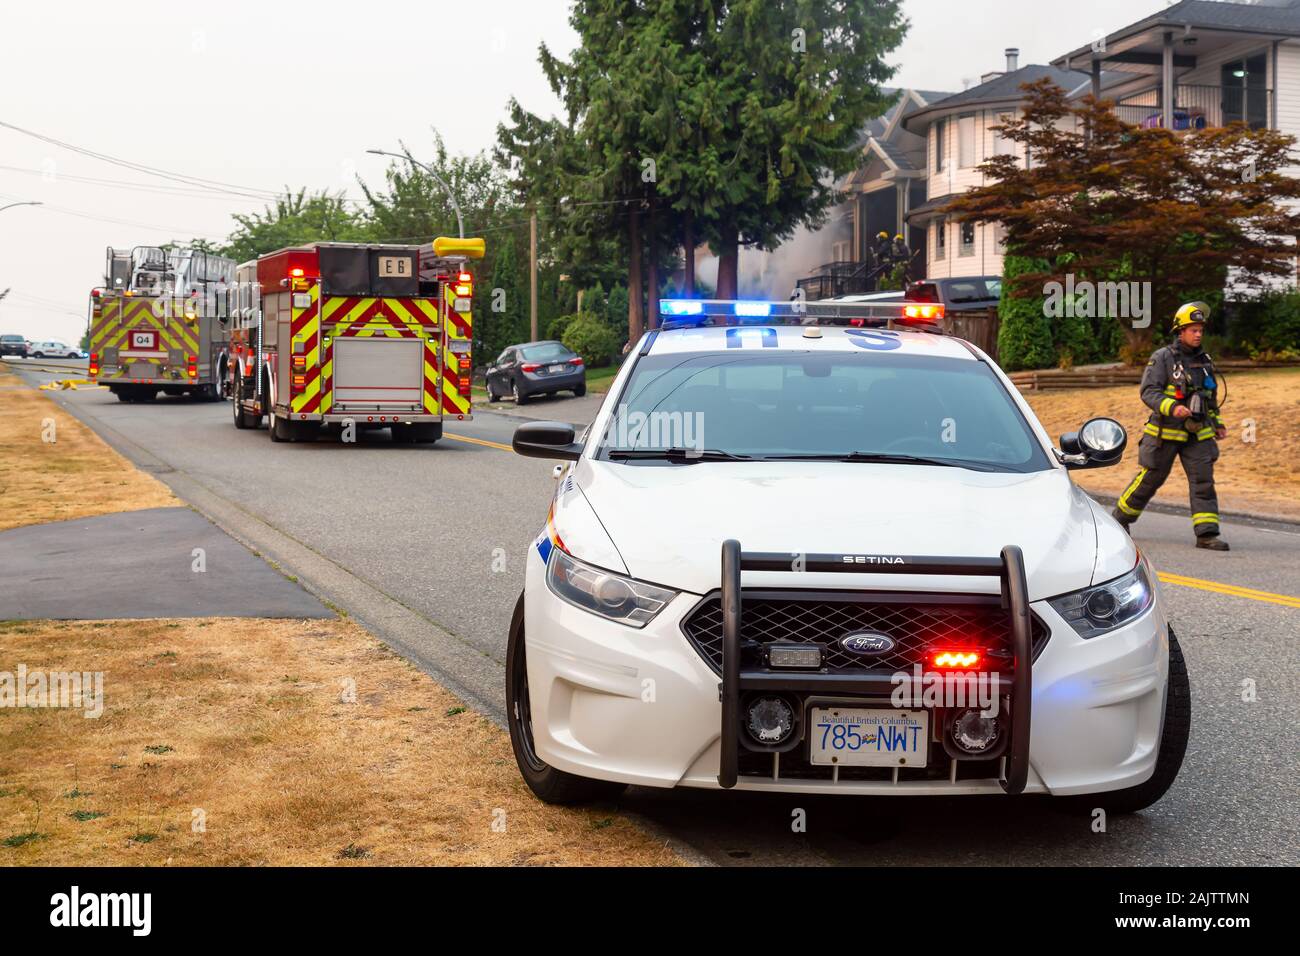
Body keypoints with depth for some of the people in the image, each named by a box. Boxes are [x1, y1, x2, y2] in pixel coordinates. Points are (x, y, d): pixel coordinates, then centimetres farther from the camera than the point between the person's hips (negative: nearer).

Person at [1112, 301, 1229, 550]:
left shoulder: (1205, 360, 12)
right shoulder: (1163, 358, -7)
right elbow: (1148, 392, -16)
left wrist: (1217, 423, 20)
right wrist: (1171, 408, -30)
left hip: (1198, 435, 5)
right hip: (1165, 433, -5)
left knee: (1204, 481, -7)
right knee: (1149, 479, 5)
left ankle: (1207, 534, -9)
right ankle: (1119, 519, 24)